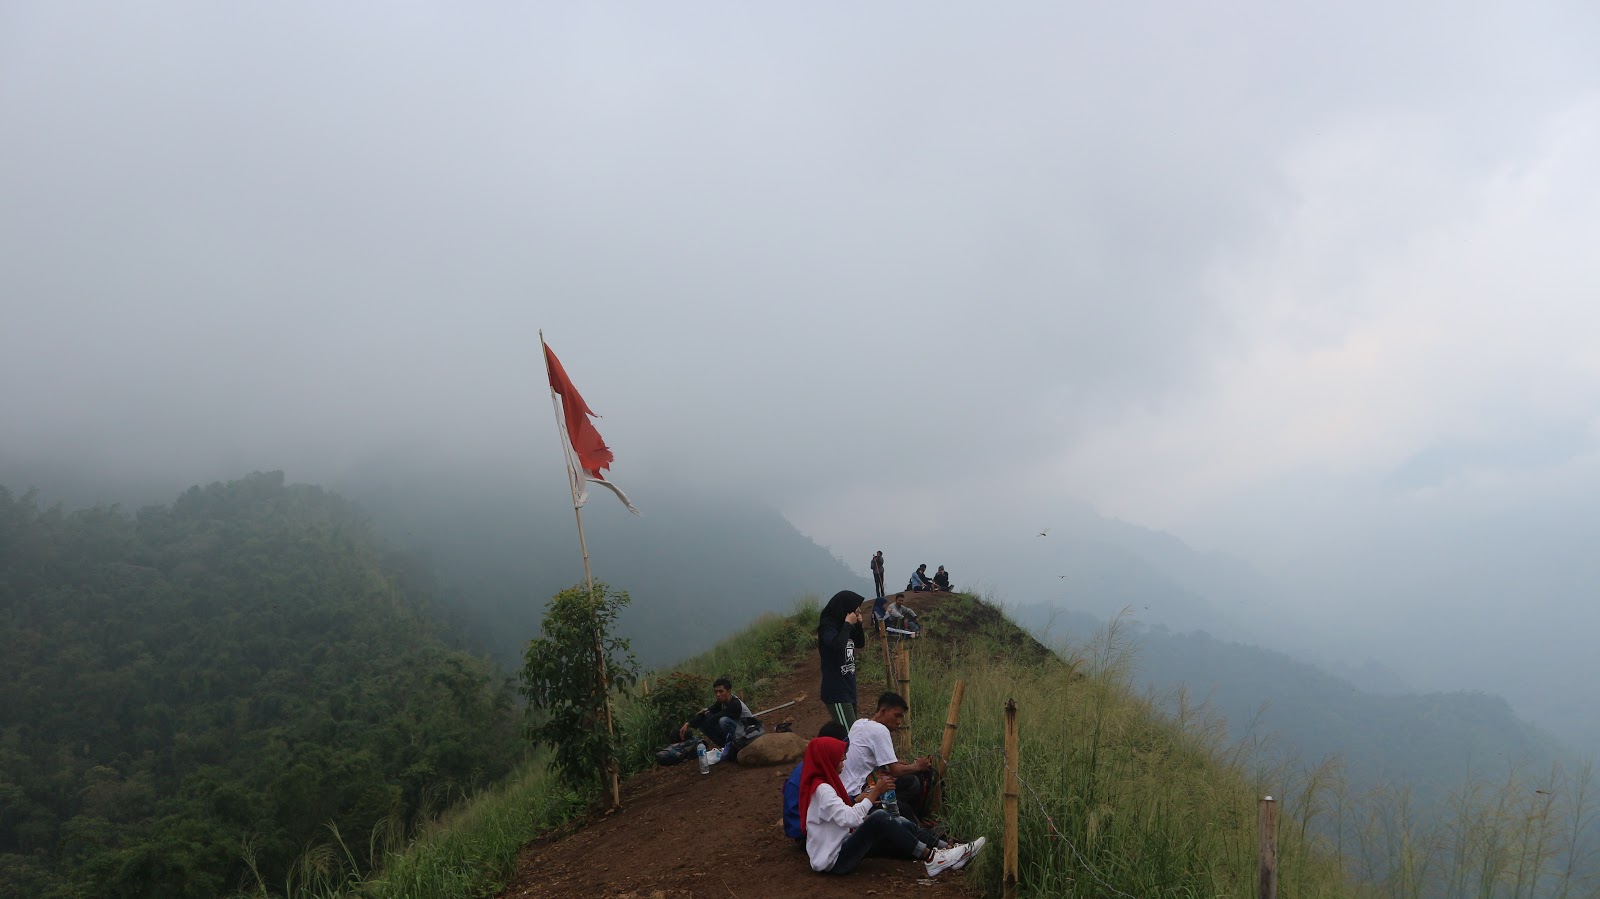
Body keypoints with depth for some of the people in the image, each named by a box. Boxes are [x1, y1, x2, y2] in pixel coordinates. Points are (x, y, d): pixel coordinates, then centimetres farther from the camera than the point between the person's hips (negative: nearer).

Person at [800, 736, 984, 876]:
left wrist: (866, 795, -1)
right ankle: (930, 858, -20)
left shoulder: (823, 783, 11)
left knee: (900, 824, 1)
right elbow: (850, 819, -31)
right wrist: (874, 794, -22)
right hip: (834, 861, -10)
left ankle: (947, 849, -3)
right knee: (879, 817, -26)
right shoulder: (822, 789, -21)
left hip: (839, 847, 10)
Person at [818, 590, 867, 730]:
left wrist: (858, 625, 7)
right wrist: (848, 624, -19)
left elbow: (860, 643, 23)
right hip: (836, 693, -9)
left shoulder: (842, 625, 12)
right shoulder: (827, 626, -13)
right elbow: (838, 646, -32)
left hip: (848, 690, 9)